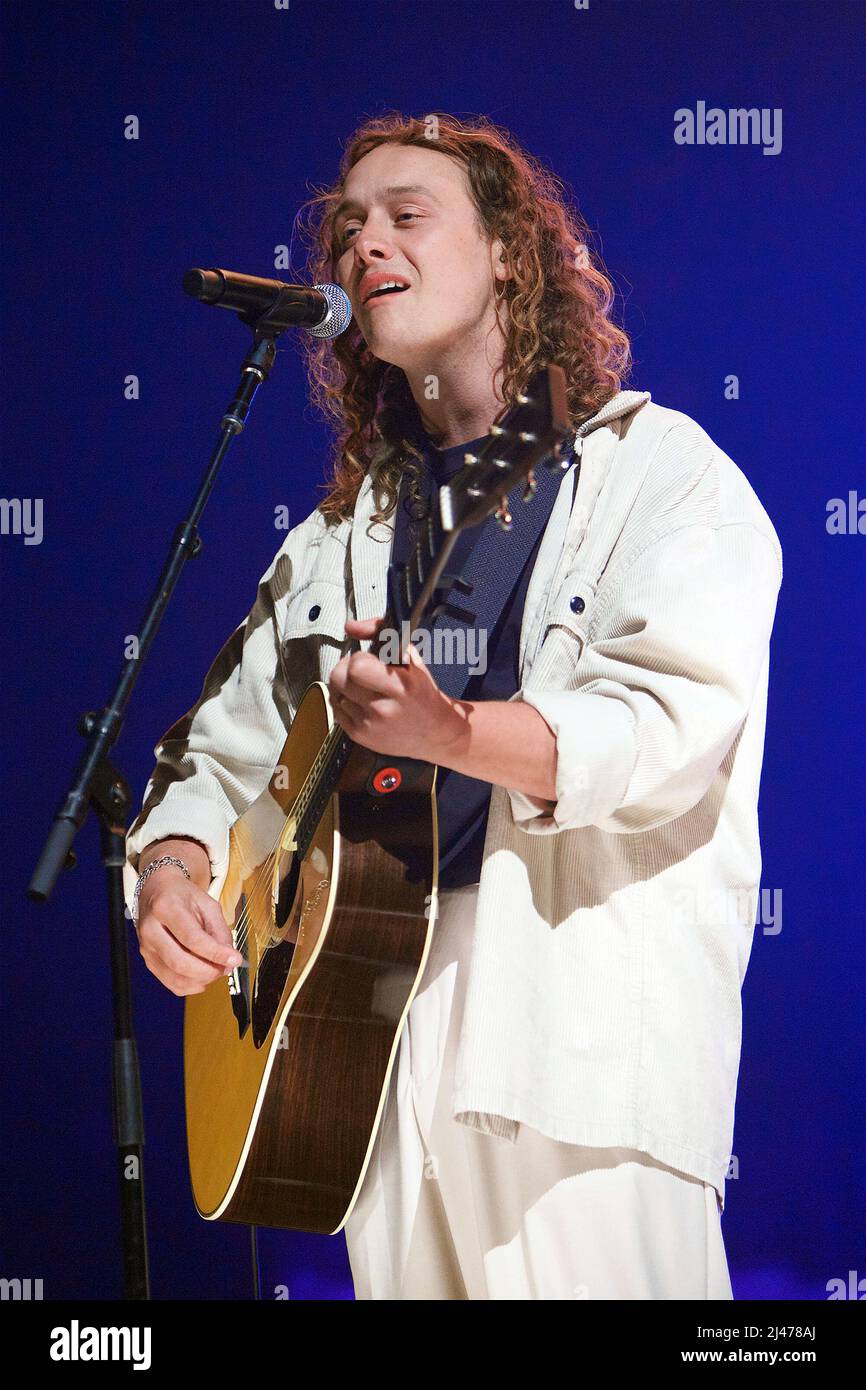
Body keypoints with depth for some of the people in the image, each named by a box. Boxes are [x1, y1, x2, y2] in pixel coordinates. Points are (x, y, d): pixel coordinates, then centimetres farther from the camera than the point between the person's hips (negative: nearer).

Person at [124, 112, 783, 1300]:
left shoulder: (655, 468, 2)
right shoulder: (349, 529, 20)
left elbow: (677, 719, -15)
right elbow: (225, 743, 21)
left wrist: (449, 734, -31)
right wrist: (172, 869, -1)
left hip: (587, 1021, -5)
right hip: (375, 1022, 5)